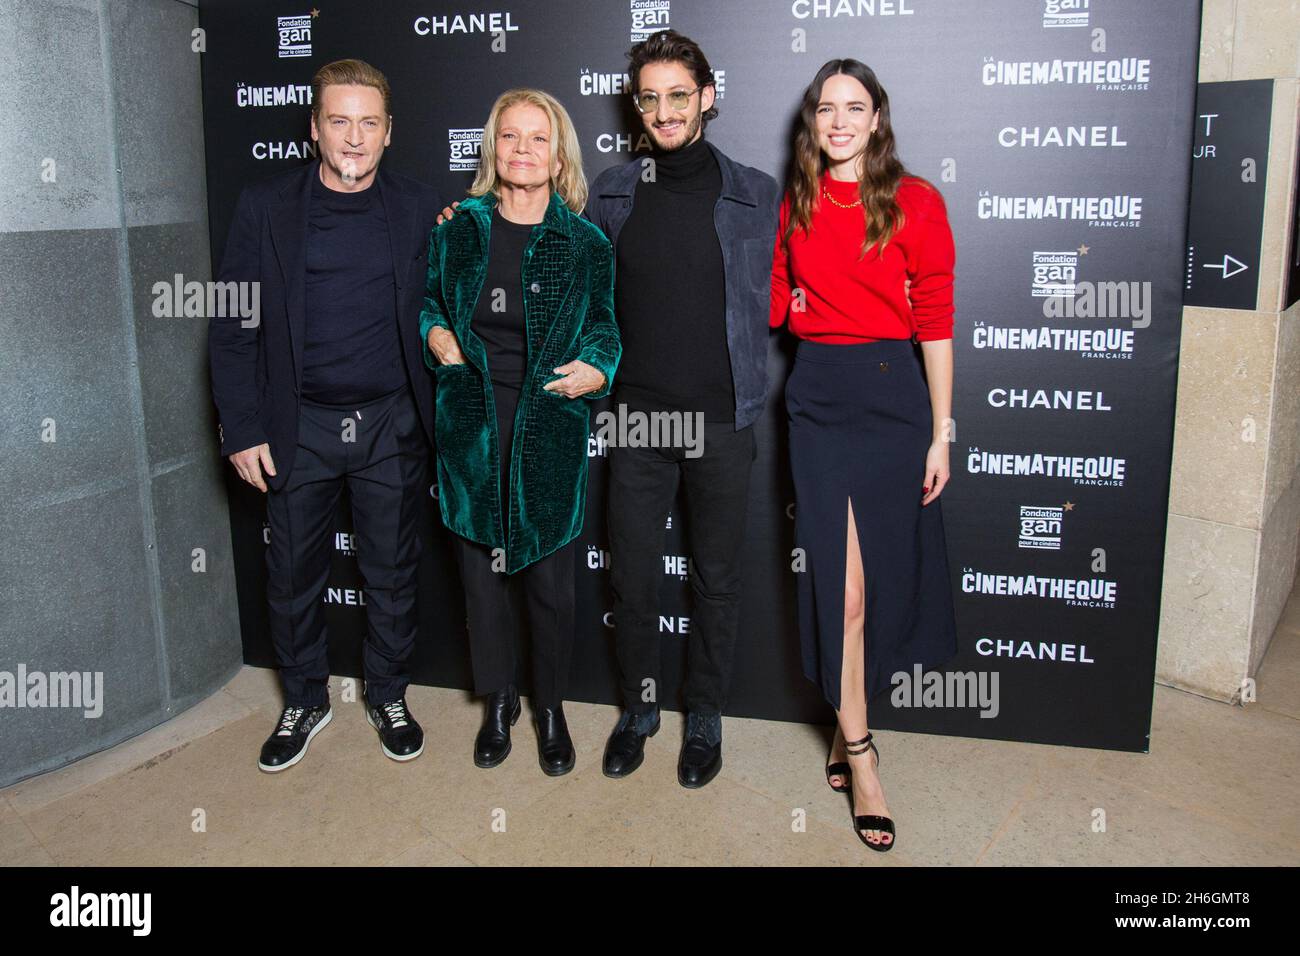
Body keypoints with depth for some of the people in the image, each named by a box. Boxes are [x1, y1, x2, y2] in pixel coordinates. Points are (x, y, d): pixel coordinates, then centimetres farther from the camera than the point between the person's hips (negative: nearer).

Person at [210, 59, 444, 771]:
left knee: (392, 573, 11)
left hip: (391, 425, 0)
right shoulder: (265, 207, -1)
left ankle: (388, 697, 32)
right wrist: (242, 430, -6)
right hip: (299, 428, 0)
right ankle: (305, 701, 33)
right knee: (293, 577, 11)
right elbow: (232, 326, -1)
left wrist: (440, 421, -3)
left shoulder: (420, 210, 1)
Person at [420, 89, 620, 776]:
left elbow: (603, 326, 7)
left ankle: (550, 706, 28)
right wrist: (438, 336, -4)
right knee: (480, 567, 10)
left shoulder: (584, 243, 1)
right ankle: (498, 700, 30)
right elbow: (428, 301, 17)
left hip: (549, 426, -1)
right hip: (472, 424, 2)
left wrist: (595, 370, -13)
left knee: (549, 577, 6)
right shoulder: (458, 230, 5)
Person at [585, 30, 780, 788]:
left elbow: (776, 300, 3)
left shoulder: (756, 196, -1)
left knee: (717, 578, 10)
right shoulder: (613, 193, 5)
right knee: (633, 575, 10)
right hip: (638, 415, 2)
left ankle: (706, 718, 29)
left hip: (722, 420, -1)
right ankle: (639, 707, 31)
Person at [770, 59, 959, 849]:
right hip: (819, 393, 1)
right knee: (842, 582, -2)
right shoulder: (795, 206, 7)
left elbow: (935, 323, -4)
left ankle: (846, 724, 30)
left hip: (894, 391, -1)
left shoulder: (917, 203, -2)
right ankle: (860, 753, 11)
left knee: (887, 572, 7)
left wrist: (940, 434, -6)